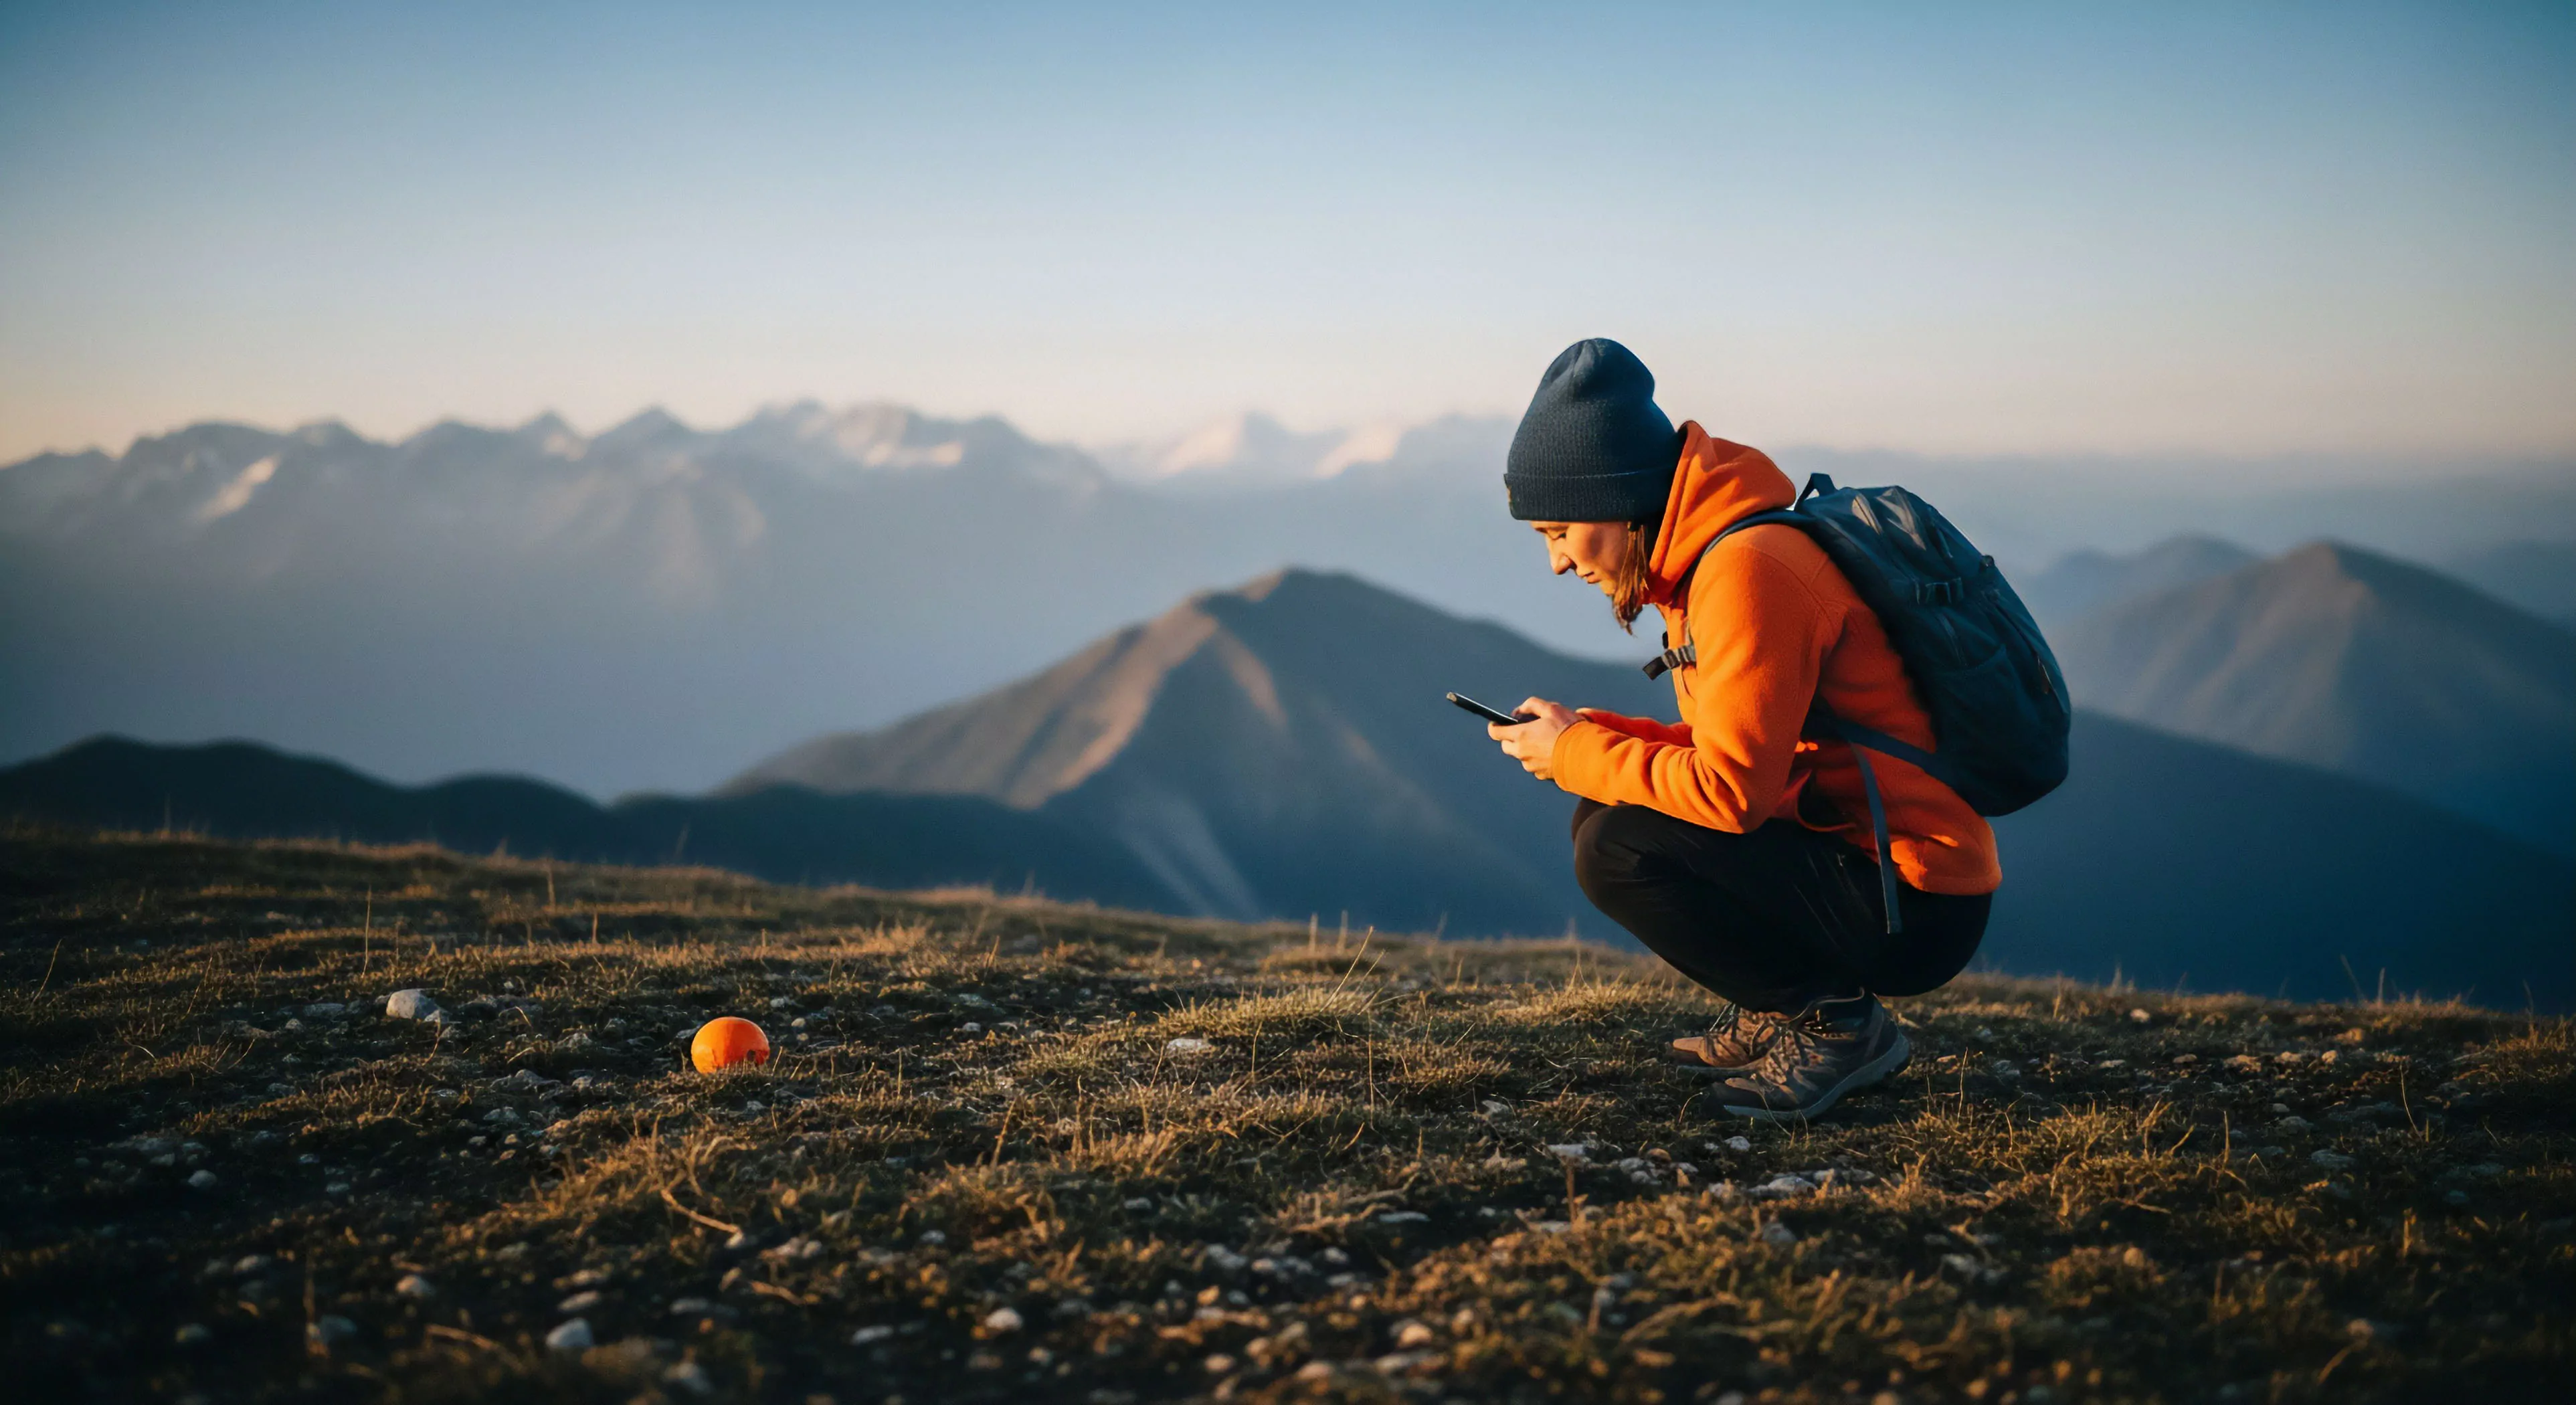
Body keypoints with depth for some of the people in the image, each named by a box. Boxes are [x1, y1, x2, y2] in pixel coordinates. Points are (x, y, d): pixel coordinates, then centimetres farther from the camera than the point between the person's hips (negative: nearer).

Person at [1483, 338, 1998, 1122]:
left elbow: (1730, 789, -24)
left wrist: (1575, 755, -10)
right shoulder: (1710, 555, 12)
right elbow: (1733, 749, 17)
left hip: (1915, 908, -10)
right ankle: (1778, 1014, 11)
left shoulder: (1748, 568, -19)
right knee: (1603, 814, 11)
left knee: (1617, 850, -19)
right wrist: (1592, 735, 4)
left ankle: (1835, 1022, -6)